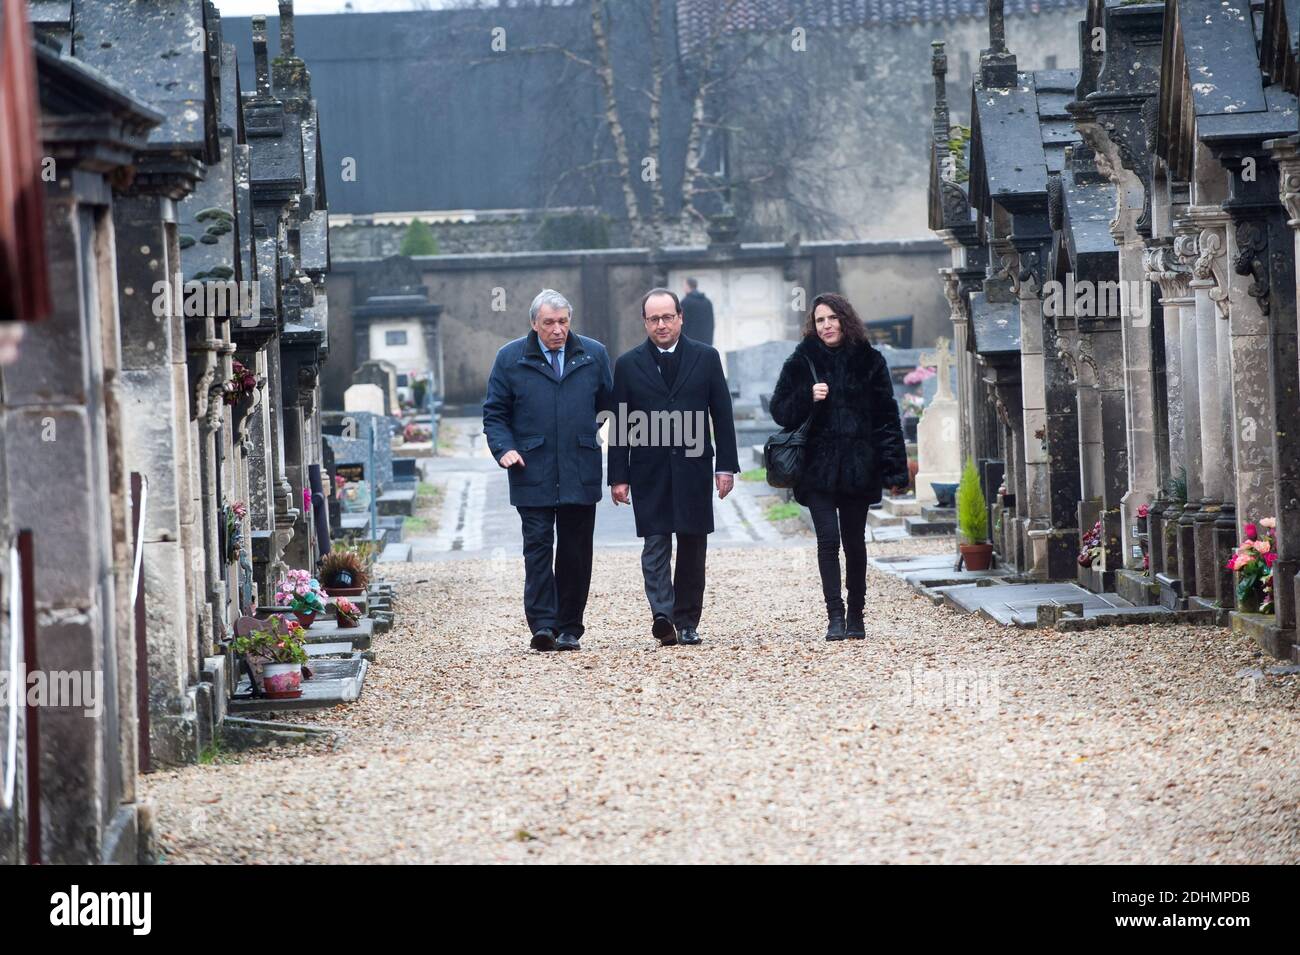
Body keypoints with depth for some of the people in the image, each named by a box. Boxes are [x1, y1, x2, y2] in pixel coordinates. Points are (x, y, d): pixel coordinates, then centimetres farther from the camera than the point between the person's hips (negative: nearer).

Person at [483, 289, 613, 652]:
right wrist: (504, 448, -9)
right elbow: (494, 412, 7)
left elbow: (610, 404, 18)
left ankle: (568, 629, 10)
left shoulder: (594, 355, 9)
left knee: (575, 551, 4)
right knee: (538, 546, -10)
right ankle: (543, 625, -13)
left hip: (580, 472, 2)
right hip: (533, 474, -2)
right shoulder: (510, 358, 4)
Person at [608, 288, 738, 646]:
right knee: (655, 546, -10)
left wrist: (726, 466, -1)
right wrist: (619, 476, -2)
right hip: (649, 472, -1)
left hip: (694, 469, 1)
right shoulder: (628, 364, 4)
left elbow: (722, 415, 6)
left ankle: (687, 622, 12)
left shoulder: (706, 358, 5)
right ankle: (662, 615, -18)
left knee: (692, 548, 5)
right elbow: (619, 425, 3)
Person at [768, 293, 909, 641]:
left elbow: (887, 417, 4)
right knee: (828, 538, -12)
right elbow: (780, 410, 5)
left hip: (857, 468, 1)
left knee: (854, 542, 7)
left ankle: (856, 615, 17)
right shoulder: (801, 362, 5)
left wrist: (893, 468, -3)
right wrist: (808, 398, -15)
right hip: (818, 466, -1)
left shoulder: (869, 361, 5)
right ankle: (835, 616, -13)